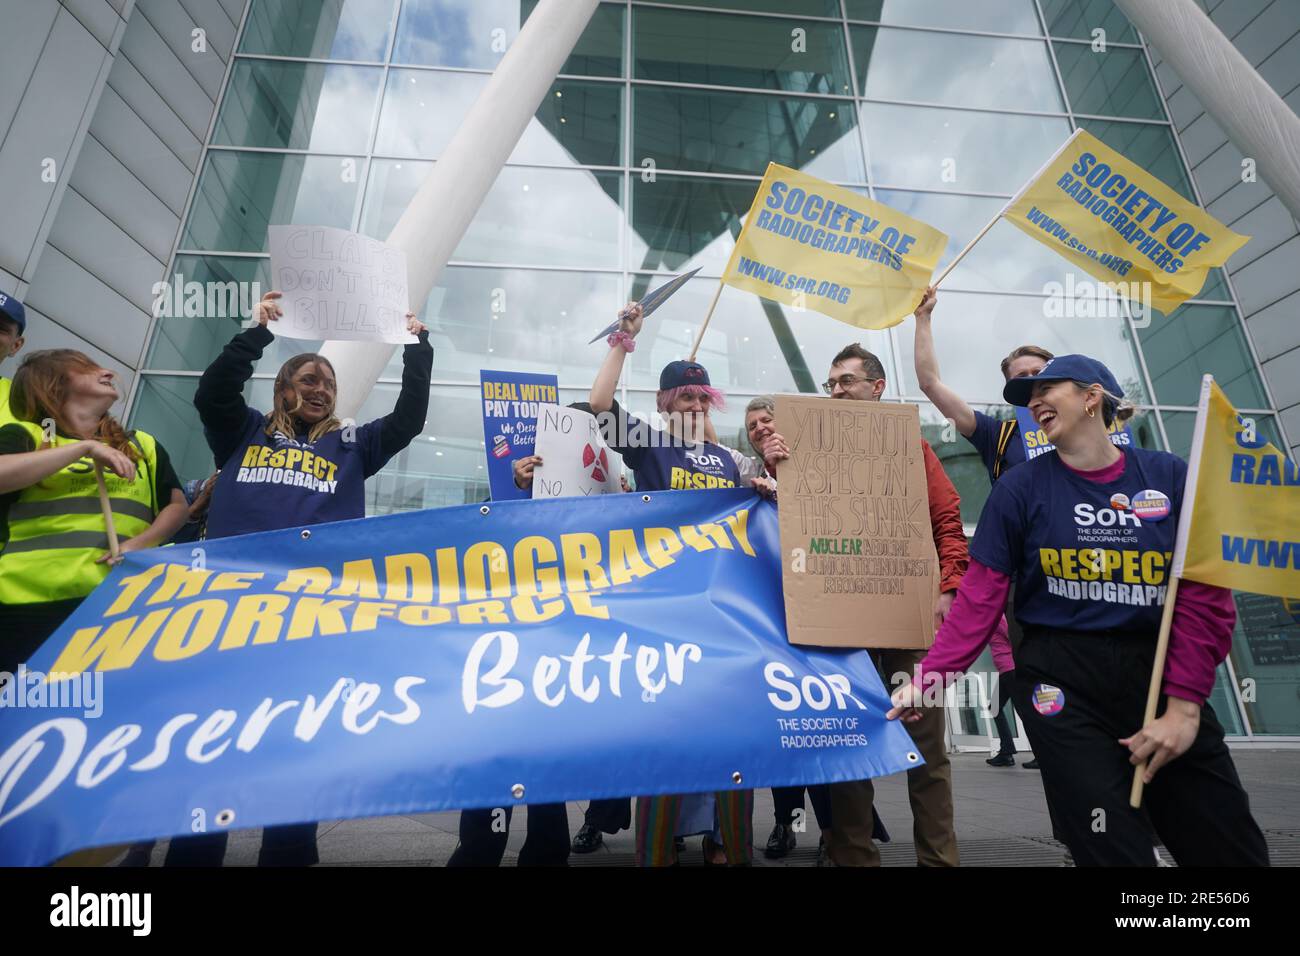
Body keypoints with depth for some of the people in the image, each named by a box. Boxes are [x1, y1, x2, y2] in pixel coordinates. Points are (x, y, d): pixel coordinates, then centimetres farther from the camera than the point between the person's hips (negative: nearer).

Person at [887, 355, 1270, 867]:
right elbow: (981, 595, -6)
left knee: (1230, 848, 11)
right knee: (1114, 849, 1)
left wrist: (1184, 704, -9)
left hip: (1158, 672, 2)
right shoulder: (1020, 487, -3)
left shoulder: (1170, 476, 1)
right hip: (1062, 681, -2)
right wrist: (931, 673, -16)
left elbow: (1205, 596, -3)